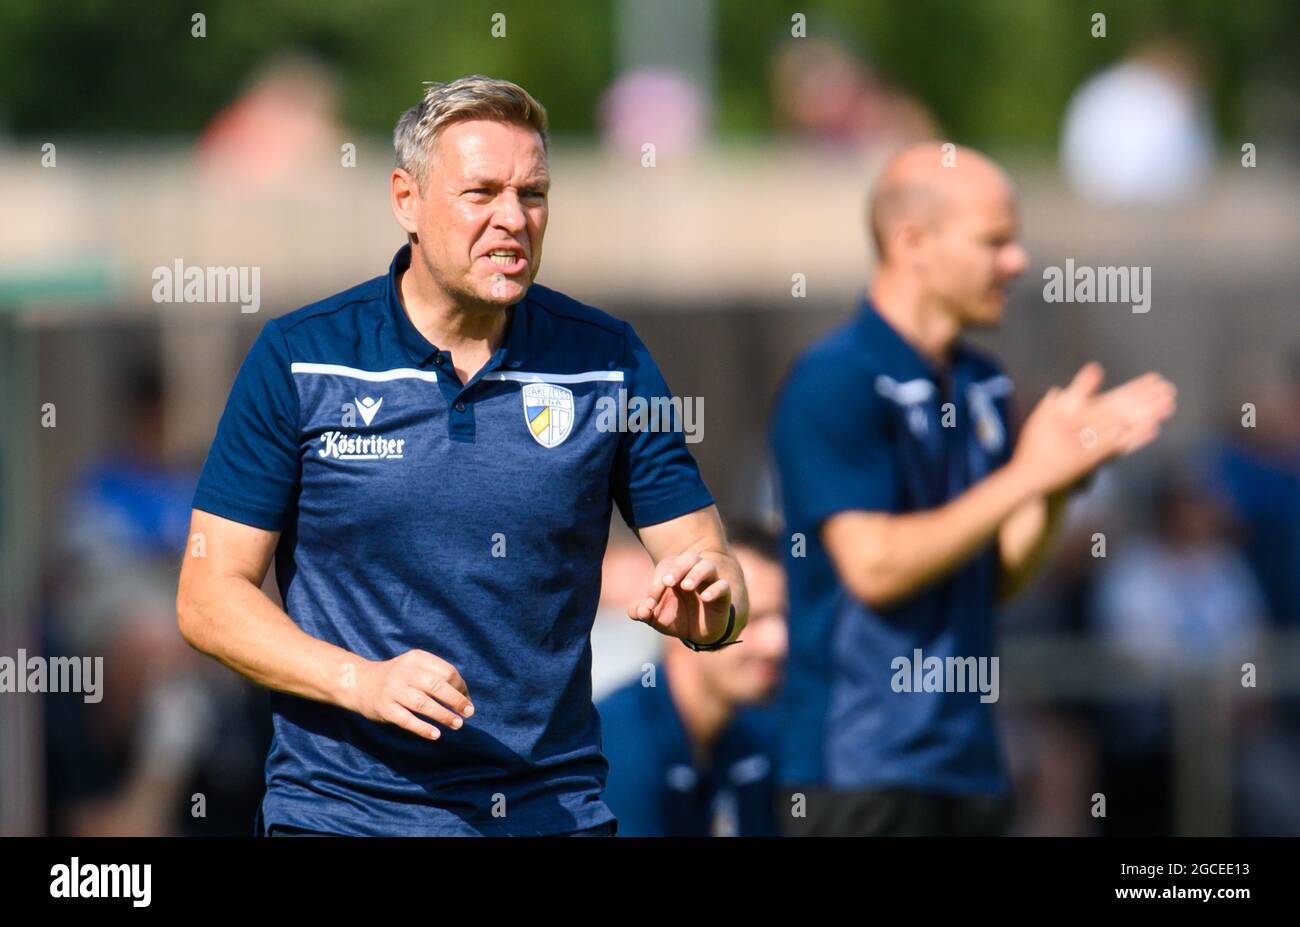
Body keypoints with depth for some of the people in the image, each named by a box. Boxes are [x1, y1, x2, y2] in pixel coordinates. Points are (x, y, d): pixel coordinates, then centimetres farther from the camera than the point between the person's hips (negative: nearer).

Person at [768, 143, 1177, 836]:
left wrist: (1063, 470, 0)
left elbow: (1001, 576, 15)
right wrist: (1024, 476, -18)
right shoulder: (836, 383, -11)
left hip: (969, 765, 8)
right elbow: (874, 565, -19)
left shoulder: (983, 385, 15)